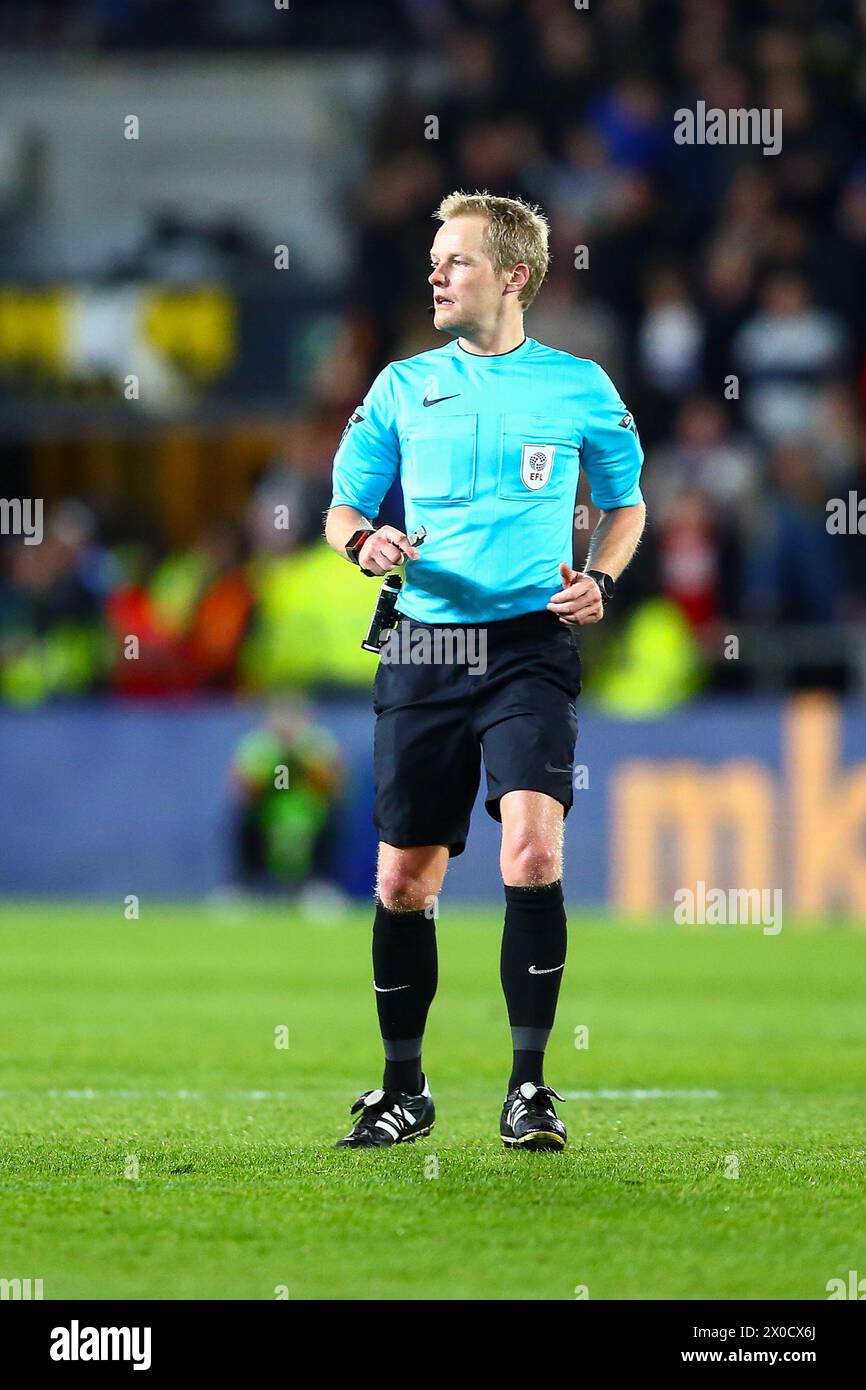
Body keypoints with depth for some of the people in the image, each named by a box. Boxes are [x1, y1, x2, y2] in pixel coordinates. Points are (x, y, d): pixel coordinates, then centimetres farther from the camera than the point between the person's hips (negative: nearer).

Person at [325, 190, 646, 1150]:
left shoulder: (578, 387, 5)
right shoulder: (403, 387, 9)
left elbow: (626, 503, 19)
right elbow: (343, 506, 14)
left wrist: (599, 579, 0)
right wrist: (364, 541, -9)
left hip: (529, 647, -2)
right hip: (424, 644, 2)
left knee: (531, 848, -21)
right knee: (404, 878, 4)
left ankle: (528, 1085, -13)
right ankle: (403, 1088, 21)